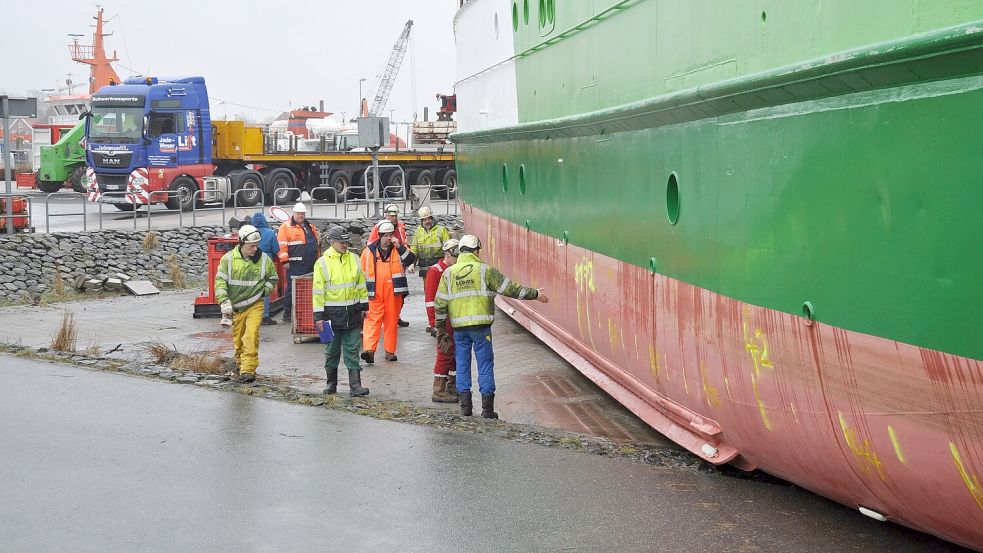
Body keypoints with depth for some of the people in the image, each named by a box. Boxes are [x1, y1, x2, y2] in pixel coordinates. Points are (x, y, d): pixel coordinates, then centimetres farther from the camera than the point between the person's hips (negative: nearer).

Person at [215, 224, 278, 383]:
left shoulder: (264, 259, 0)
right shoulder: (228, 259, -5)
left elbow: (272, 278, 17)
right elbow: (220, 281, -6)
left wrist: (264, 291, 2)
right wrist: (225, 303, -16)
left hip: (255, 305, -1)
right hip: (235, 306, 1)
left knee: (251, 336, -16)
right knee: (237, 339, 11)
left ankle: (248, 369, -14)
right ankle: (241, 364, 34)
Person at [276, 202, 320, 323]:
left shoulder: (310, 227, 20)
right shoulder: (286, 227, -2)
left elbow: (317, 245, 25)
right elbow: (282, 245, -9)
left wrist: (318, 260, 21)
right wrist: (285, 261, -14)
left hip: (310, 265, 7)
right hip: (295, 265, -7)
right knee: (292, 288, -6)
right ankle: (287, 312, 0)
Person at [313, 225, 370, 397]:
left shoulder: (354, 259, 5)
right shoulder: (322, 263, -6)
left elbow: (361, 284, 14)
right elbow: (318, 291, -6)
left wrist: (364, 305, 12)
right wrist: (318, 316, -9)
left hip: (353, 313, 2)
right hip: (332, 313, -2)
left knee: (352, 350, 2)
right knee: (332, 350, 10)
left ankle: (355, 385, 1)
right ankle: (331, 383, 23)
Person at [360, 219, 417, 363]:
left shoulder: (399, 249, 7)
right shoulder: (369, 251, 6)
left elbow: (411, 259, -10)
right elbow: (362, 272, 12)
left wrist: (399, 247, -18)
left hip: (393, 291, 1)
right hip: (375, 293, -1)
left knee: (392, 320, 7)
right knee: (373, 319, -10)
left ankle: (390, 350, 15)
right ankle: (369, 349, -19)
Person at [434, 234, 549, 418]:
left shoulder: (448, 273, 6)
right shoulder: (485, 270, -3)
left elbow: (440, 303, 6)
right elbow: (510, 288, -2)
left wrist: (440, 328, 14)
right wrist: (535, 294, 8)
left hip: (459, 327, 3)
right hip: (481, 326, -3)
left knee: (462, 365, 12)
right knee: (485, 364, 4)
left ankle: (465, 407, 13)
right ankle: (487, 409, 5)